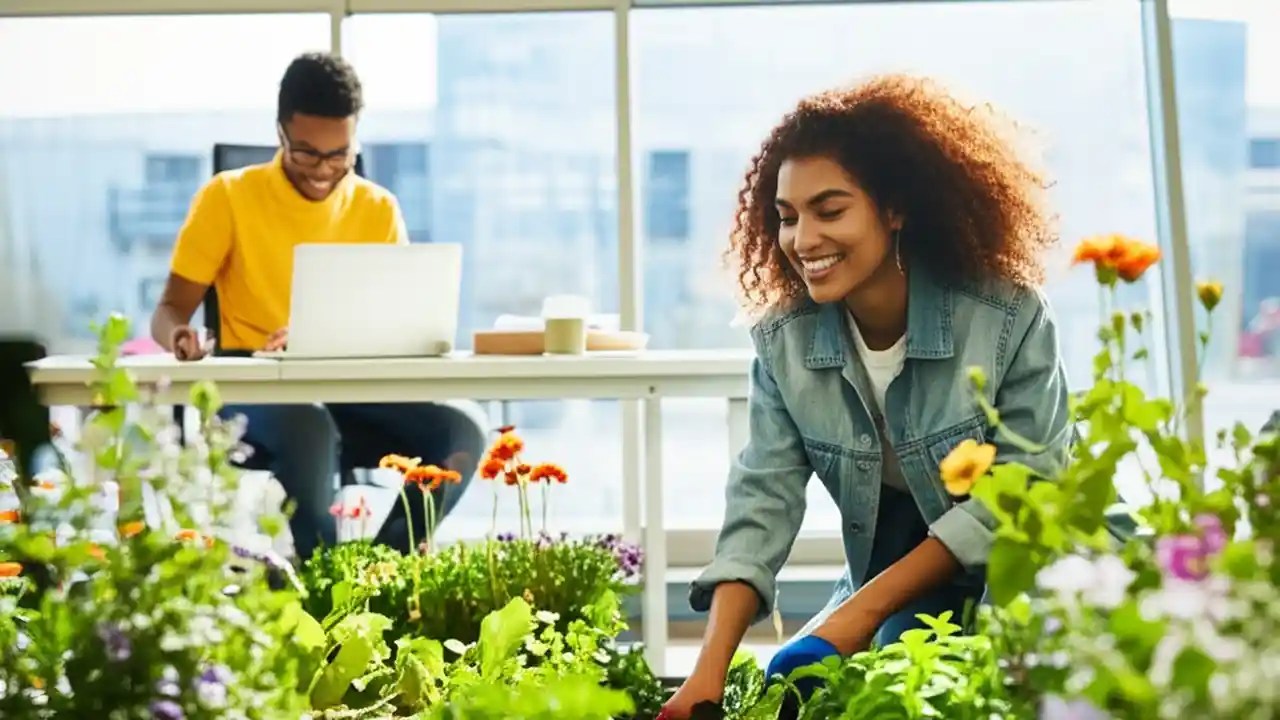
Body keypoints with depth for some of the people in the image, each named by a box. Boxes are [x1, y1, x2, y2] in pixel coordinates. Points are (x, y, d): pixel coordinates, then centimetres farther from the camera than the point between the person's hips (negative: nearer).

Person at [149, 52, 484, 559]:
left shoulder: (378, 209, 8)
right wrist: (179, 335, -25)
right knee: (309, 429, -40)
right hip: (254, 393, -3)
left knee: (460, 433, -26)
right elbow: (169, 310, 2)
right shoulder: (228, 197, 2)